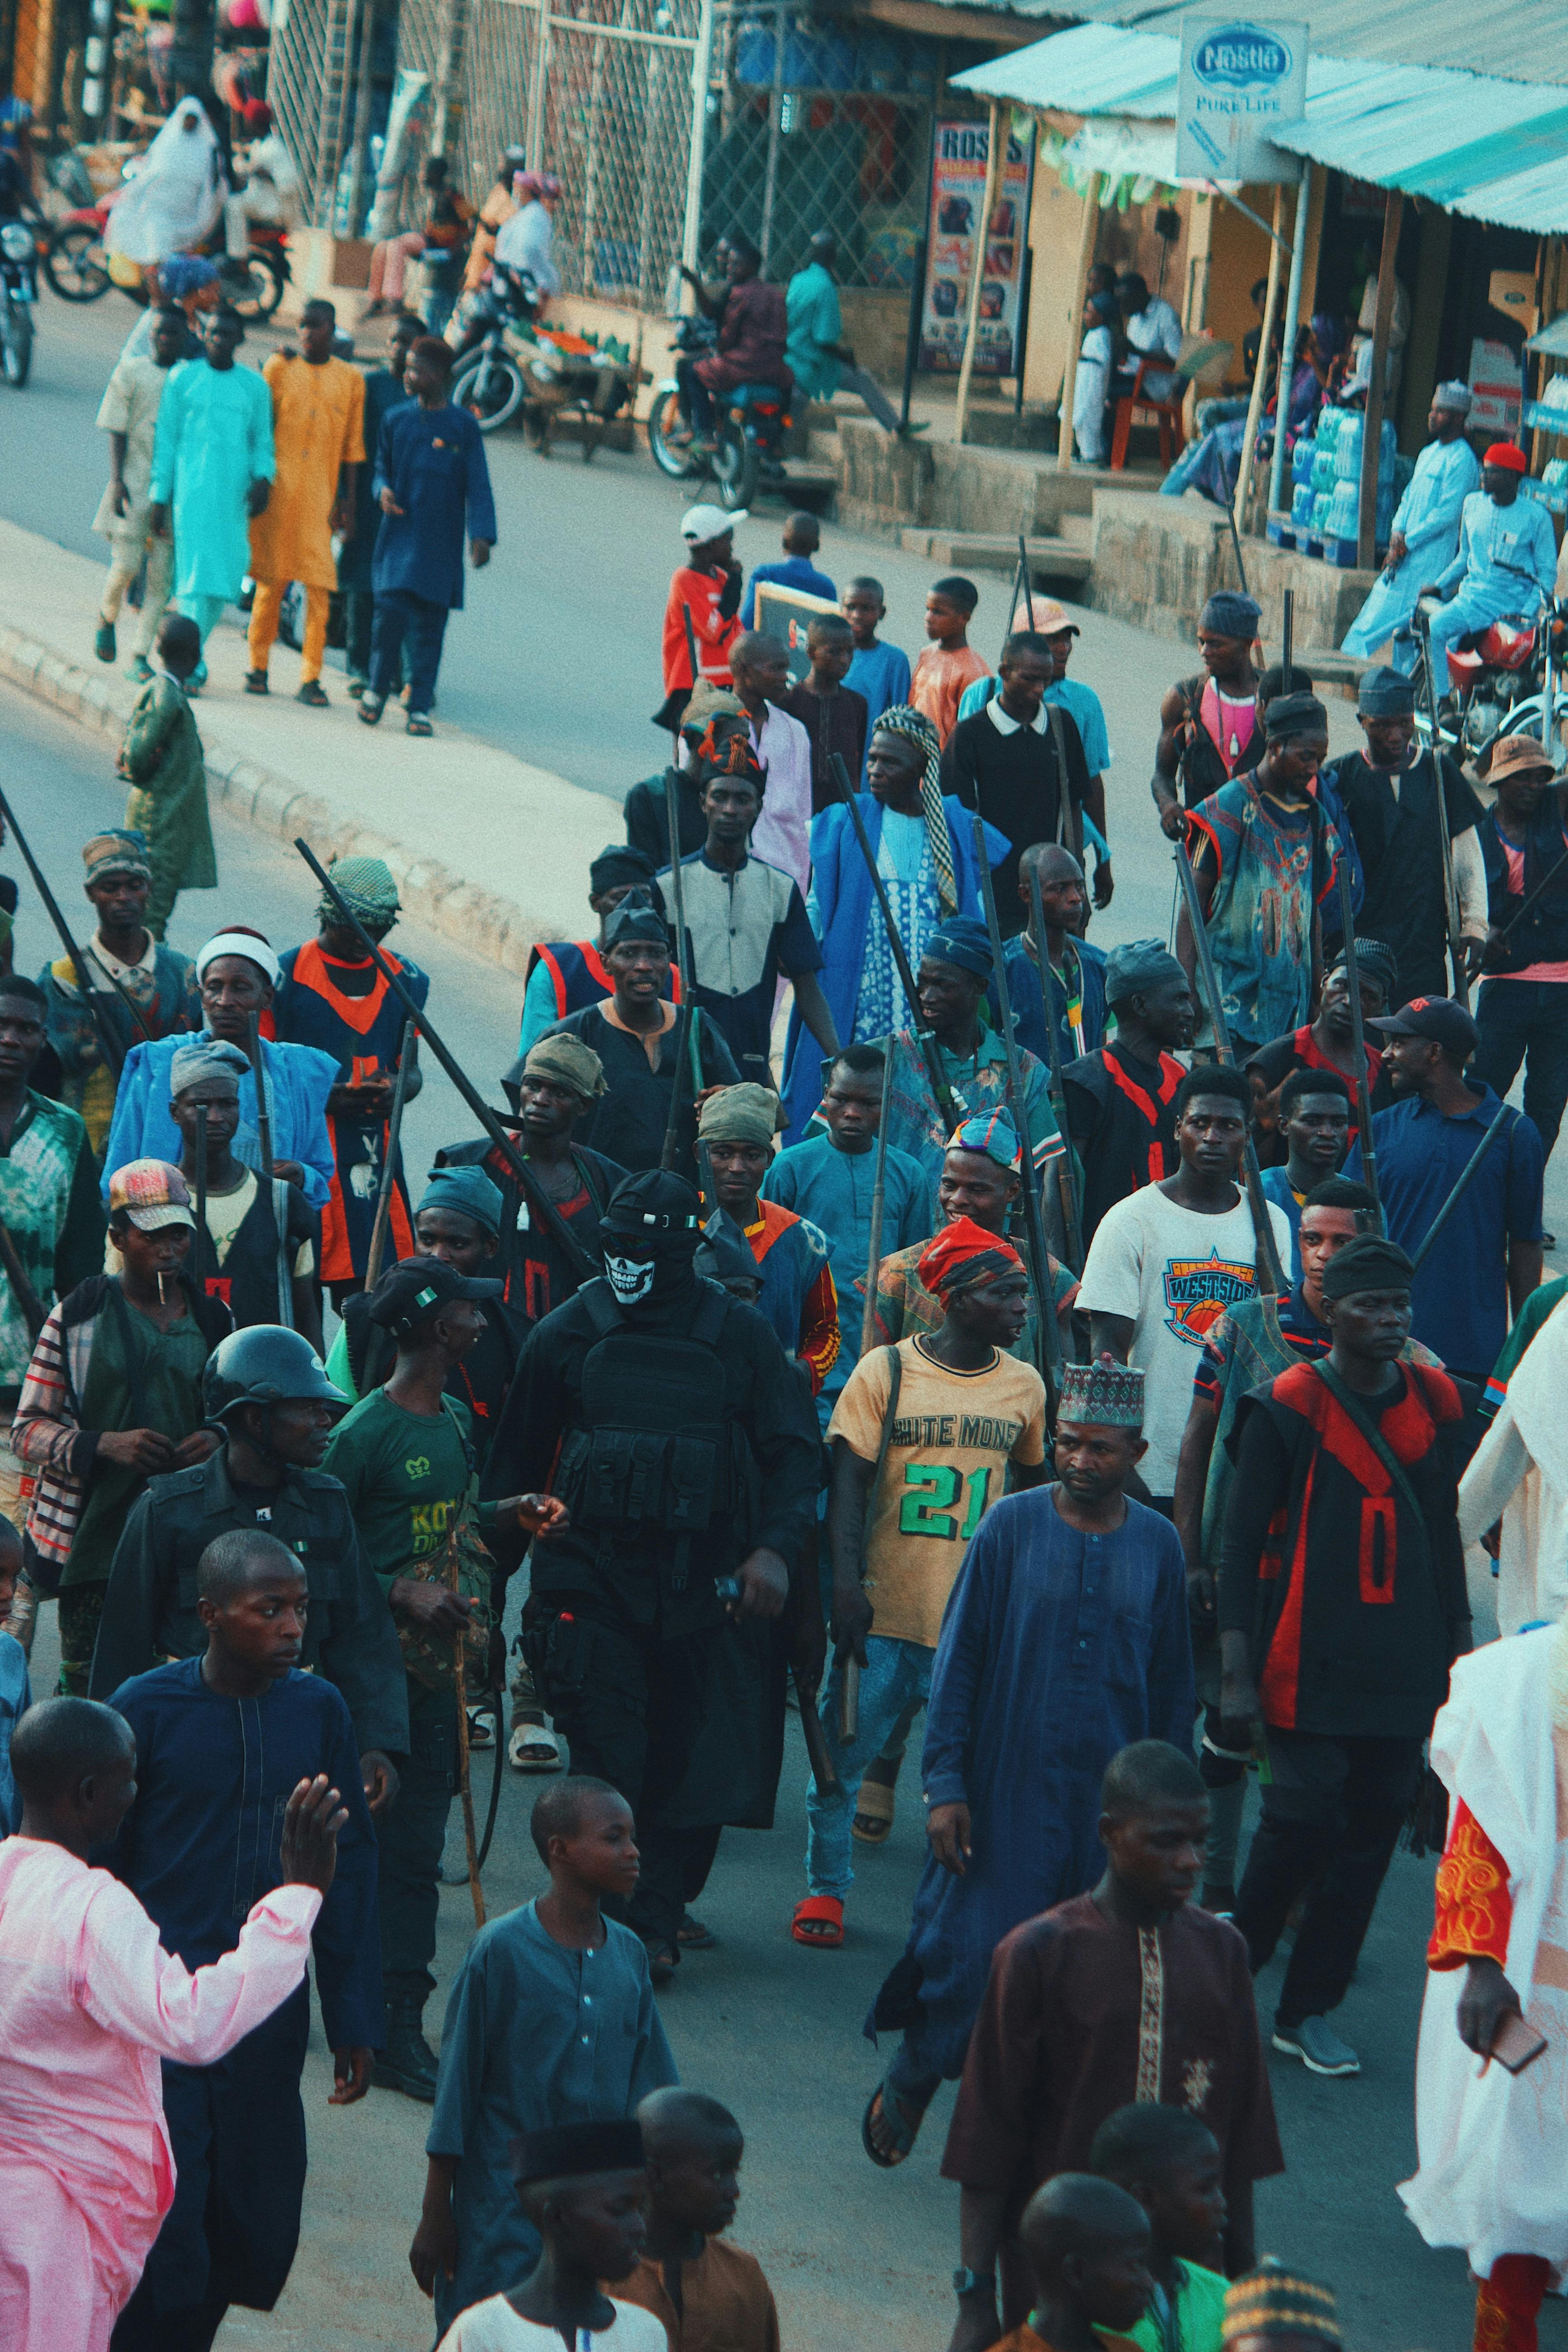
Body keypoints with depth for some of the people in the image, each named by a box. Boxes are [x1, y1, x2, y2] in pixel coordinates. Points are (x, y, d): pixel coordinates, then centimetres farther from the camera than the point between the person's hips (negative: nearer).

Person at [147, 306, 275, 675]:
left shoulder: (254, 386, 11)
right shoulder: (183, 380, 5)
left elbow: (262, 441, 16)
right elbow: (165, 440, 6)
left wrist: (263, 478, -4)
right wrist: (158, 497, 2)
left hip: (235, 494, 3)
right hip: (192, 490, -3)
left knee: (226, 575, 2)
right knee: (196, 573, -10)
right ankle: (192, 662, -11)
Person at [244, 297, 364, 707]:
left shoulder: (350, 378, 8)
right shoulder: (279, 367, 7)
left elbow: (352, 445, 9)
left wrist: (348, 500, 4)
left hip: (321, 495, 0)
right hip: (278, 489, 0)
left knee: (320, 588, -6)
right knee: (271, 582, 3)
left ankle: (311, 678, -5)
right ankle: (258, 667, 14)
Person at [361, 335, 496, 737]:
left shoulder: (463, 427, 1)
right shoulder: (396, 420, 7)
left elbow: (477, 488, 0)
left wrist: (481, 535, -11)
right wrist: (383, 491, -5)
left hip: (441, 542, -1)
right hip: (399, 534, 1)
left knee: (429, 625, 0)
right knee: (390, 609, -13)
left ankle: (419, 707, 5)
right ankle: (377, 687, 7)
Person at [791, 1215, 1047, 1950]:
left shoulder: (1024, 1385, 6)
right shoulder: (886, 1372, -5)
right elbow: (848, 1483, -7)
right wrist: (845, 1584, -15)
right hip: (884, 1612, -2)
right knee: (842, 1756, 5)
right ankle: (825, 1888, 21)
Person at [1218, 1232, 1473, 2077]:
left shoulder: (1435, 1404, 10)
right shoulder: (1287, 1410, -5)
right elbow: (1241, 1543, -5)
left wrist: (1460, 1653, 15)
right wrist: (1236, 1674, -11)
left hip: (1405, 1672, 5)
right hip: (1309, 1662, -5)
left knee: (1373, 1830, 4)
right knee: (1304, 1819, -9)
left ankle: (1309, 2009, 13)